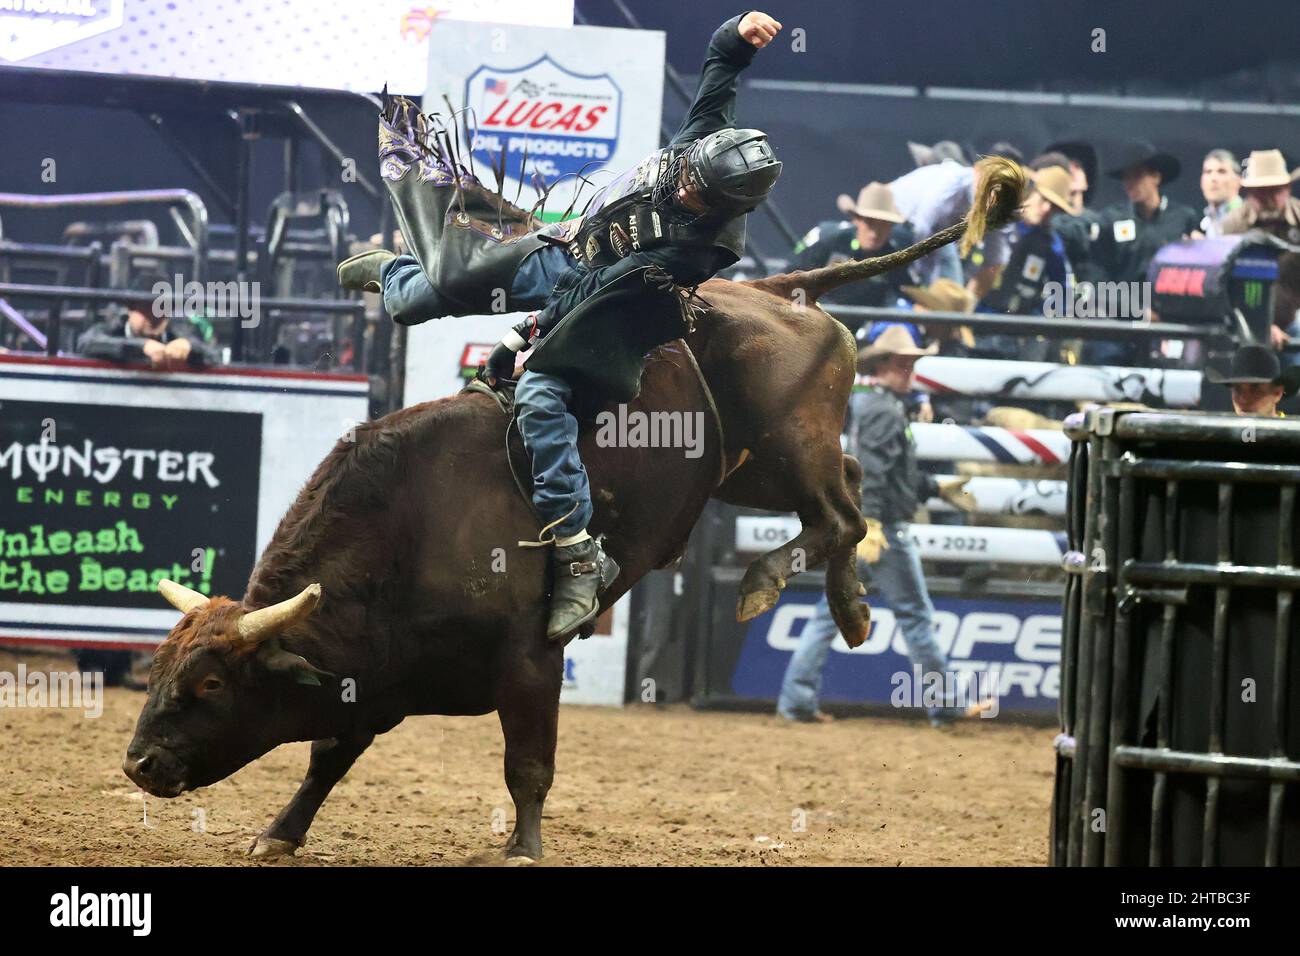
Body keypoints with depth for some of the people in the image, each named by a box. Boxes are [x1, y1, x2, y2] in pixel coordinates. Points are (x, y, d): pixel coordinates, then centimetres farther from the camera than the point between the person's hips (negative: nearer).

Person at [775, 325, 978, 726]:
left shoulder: (866, 406, 19)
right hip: (885, 528, -9)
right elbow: (871, 472, -24)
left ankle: (796, 699, 4)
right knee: (915, 614, -1)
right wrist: (869, 524, -31)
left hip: (857, 527, 9)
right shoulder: (885, 412, -13)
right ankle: (945, 705, 5)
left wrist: (939, 489, 31)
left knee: (830, 613, 8)